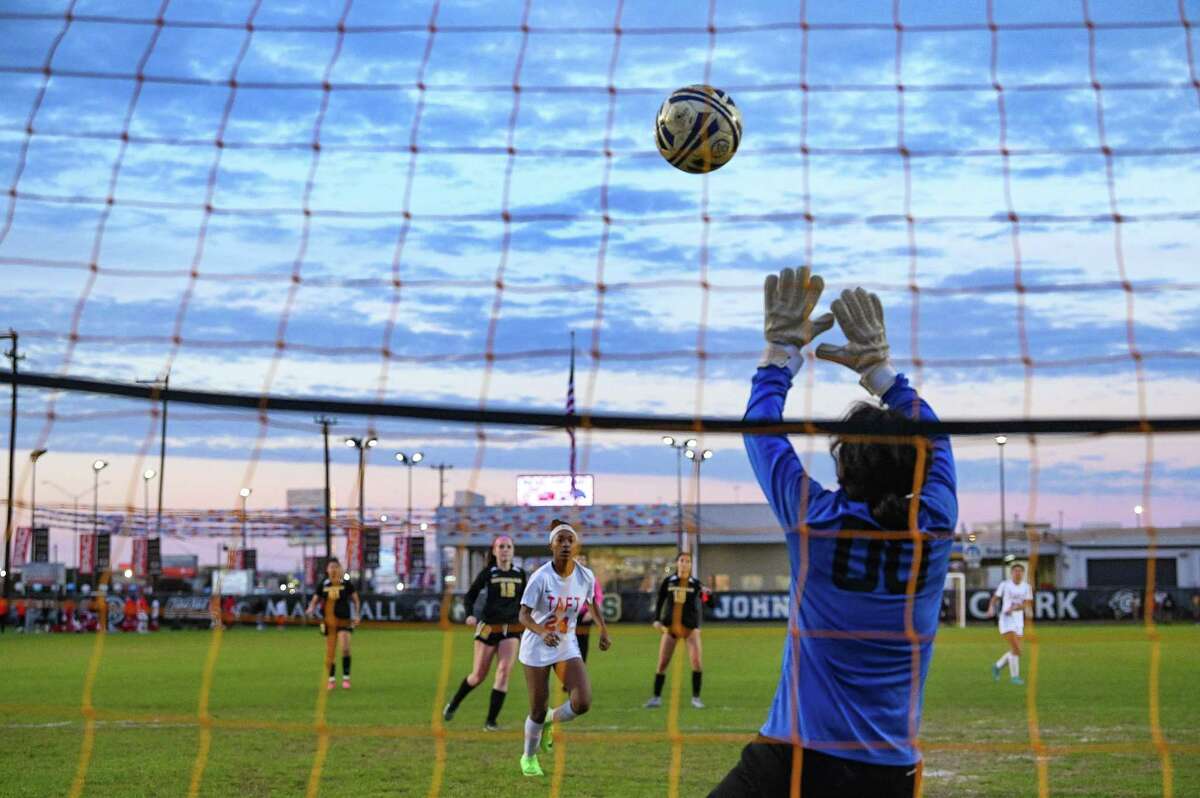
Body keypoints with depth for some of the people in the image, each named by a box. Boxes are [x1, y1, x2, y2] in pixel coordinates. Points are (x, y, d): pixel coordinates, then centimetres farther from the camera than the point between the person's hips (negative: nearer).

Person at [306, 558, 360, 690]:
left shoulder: (347, 583, -1)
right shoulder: (323, 585, 3)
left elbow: (355, 600, 8)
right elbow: (315, 600, 9)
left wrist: (357, 615, -4)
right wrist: (311, 609, -13)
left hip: (344, 621, -2)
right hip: (328, 623, 2)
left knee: (345, 648, -21)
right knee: (330, 653, 6)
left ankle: (346, 677, -8)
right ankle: (331, 680, 24)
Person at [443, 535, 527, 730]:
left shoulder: (519, 574, 6)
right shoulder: (488, 573, -2)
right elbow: (471, 595, 3)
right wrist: (470, 614, -13)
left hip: (511, 629, 2)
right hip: (488, 627, -2)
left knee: (504, 671, -15)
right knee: (479, 675, 6)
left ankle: (491, 721, -10)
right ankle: (453, 705, 34)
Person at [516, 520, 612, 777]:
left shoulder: (585, 576, -8)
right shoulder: (541, 577, -19)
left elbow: (592, 602, 14)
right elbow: (524, 615, -22)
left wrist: (604, 631, 10)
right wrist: (543, 632, -40)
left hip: (567, 645, 3)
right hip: (537, 648, -3)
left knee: (583, 703, -15)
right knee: (538, 711, 2)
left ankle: (551, 721, 18)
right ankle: (529, 758, 30)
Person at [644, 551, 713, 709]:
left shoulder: (695, 583, -2)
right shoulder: (668, 582, 2)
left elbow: (709, 603, -8)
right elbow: (659, 601, 8)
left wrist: (708, 595, -29)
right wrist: (657, 619, -3)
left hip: (690, 626, -1)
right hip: (670, 626, 1)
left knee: (697, 662, -12)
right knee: (662, 663, 1)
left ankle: (696, 697, -1)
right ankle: (656, 697, 13)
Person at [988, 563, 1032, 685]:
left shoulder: (1026, 587, 3)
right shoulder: (1005, 585, -2)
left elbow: (1028, 605, -6)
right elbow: (994, 599, 3)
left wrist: (1014, 608, -23)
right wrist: (991, 609, -17)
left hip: (1019, 621, 5)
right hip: (1006, 620, -5)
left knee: (1016, 651, 10)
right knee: (1016, 649, -16)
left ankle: (997, 666, 33)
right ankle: (1014, 676, -4)